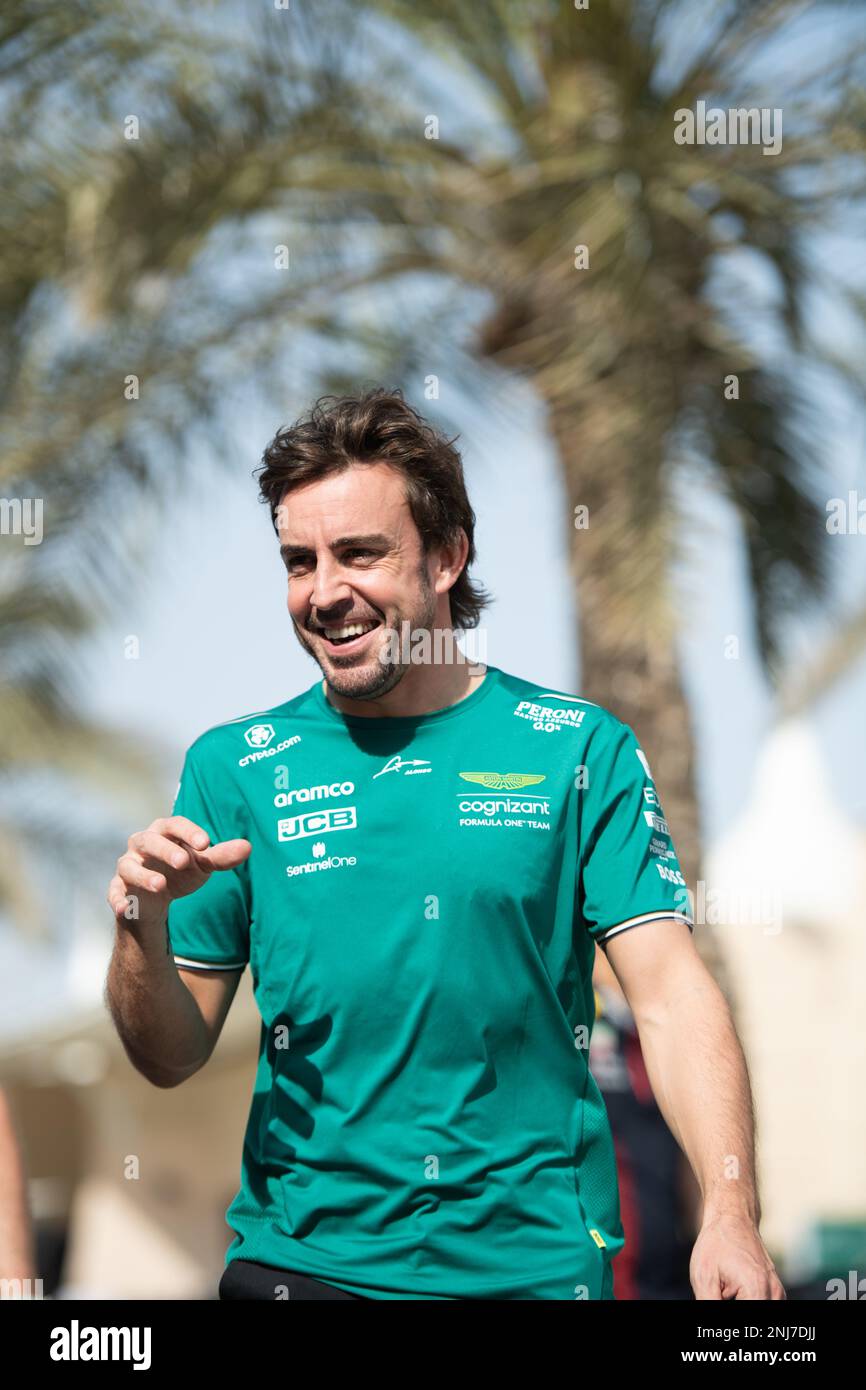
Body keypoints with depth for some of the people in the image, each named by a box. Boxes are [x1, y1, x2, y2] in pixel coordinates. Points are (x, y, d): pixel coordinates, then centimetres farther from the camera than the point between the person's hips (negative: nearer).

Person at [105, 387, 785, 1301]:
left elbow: (671, 996, -7)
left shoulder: (583, 752, 1)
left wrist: (730, 1215, -21)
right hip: (301, 1258, 1)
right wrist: (142, 934, -15)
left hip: (537, 1261, -1)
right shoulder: (233, 768, 5)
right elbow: (171, 1058, 6)